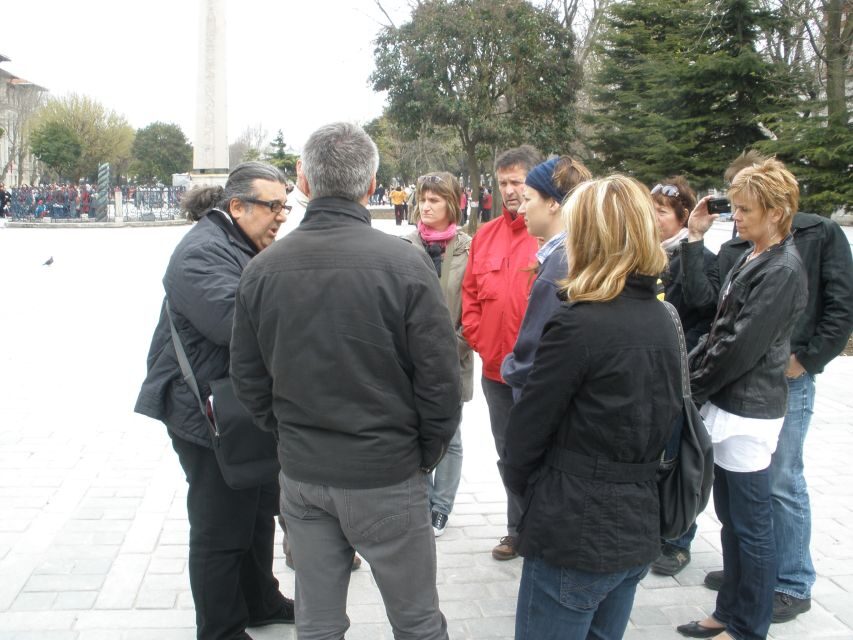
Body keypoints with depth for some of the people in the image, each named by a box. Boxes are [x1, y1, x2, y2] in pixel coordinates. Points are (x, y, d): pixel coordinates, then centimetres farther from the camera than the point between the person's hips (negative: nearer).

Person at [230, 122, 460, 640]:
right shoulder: (405, 262, -16)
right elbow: (440, 378, -13)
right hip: (386, 475, -4)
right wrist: (428, 454, 3)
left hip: (300, 474, 4)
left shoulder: (264, 268, -4)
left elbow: (248, 378, 4)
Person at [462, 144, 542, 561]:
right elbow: (470, 293, 12)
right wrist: (479, 339, 0)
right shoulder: (486, 236, 8)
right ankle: (519, 530, 33)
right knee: (507, 453, 17)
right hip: (495, 367, 6)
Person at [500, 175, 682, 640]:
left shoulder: (578, 326, -20)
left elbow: (528, 427, -13)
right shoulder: (662, 321, 5)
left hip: (574, 536, -8)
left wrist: (517, 481, 6)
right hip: (638, 529, 8)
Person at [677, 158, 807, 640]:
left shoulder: (783, 270, -16)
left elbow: (743, 346, -19)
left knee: (751, 525, 3)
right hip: (729, 404, 9)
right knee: (731, 518, 17)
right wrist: (692, 368, 1)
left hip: (749, 412, -9)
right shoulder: (752, 258, 11)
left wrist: (692, 386, -9)